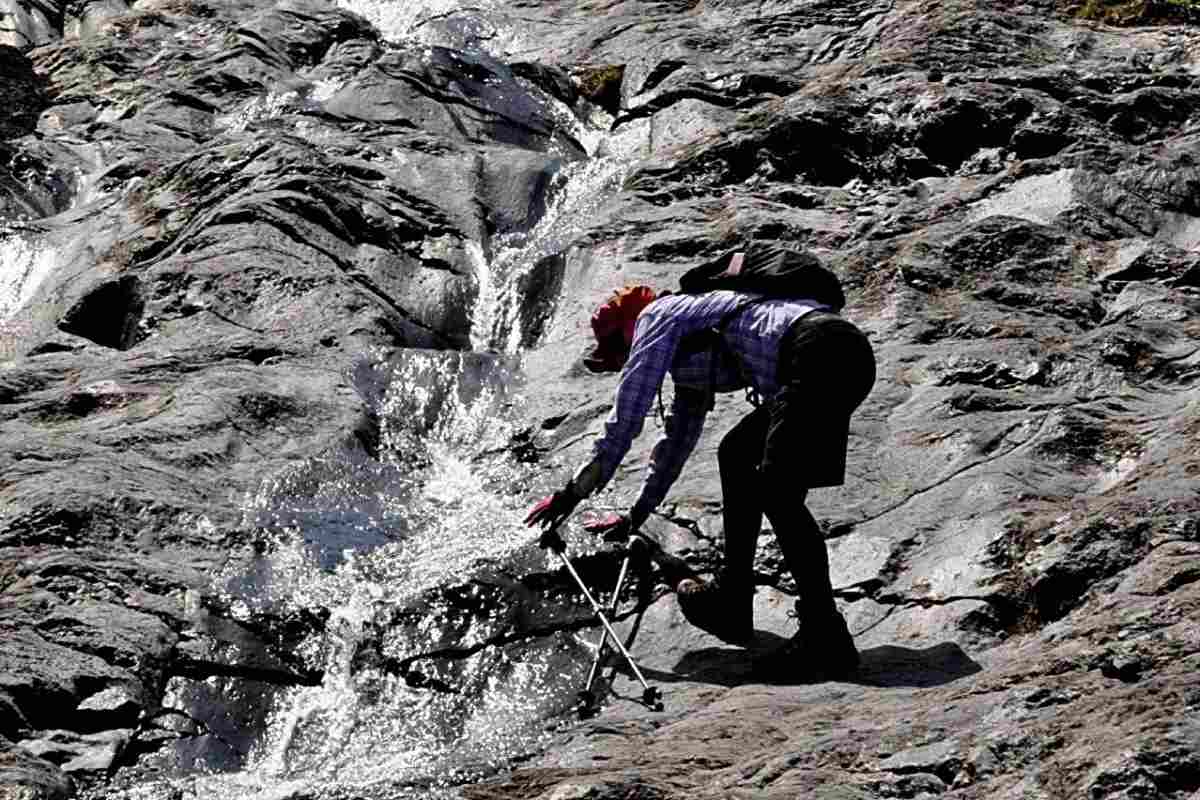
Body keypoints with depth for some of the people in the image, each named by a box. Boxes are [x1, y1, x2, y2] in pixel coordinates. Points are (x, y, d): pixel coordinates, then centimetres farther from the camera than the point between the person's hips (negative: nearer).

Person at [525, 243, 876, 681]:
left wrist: (573, 492, 11)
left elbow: (626, 418, 5)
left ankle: (826, 637, -19)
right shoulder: (688, 353, 34)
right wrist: (635, 517, 51)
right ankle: (732, 601, 25)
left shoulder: (657, 316, 8)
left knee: (776, 492, -15)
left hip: (821, 350, -10)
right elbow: (677, 439, 44)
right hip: (847, 357, 10)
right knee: (738, 453, 22)